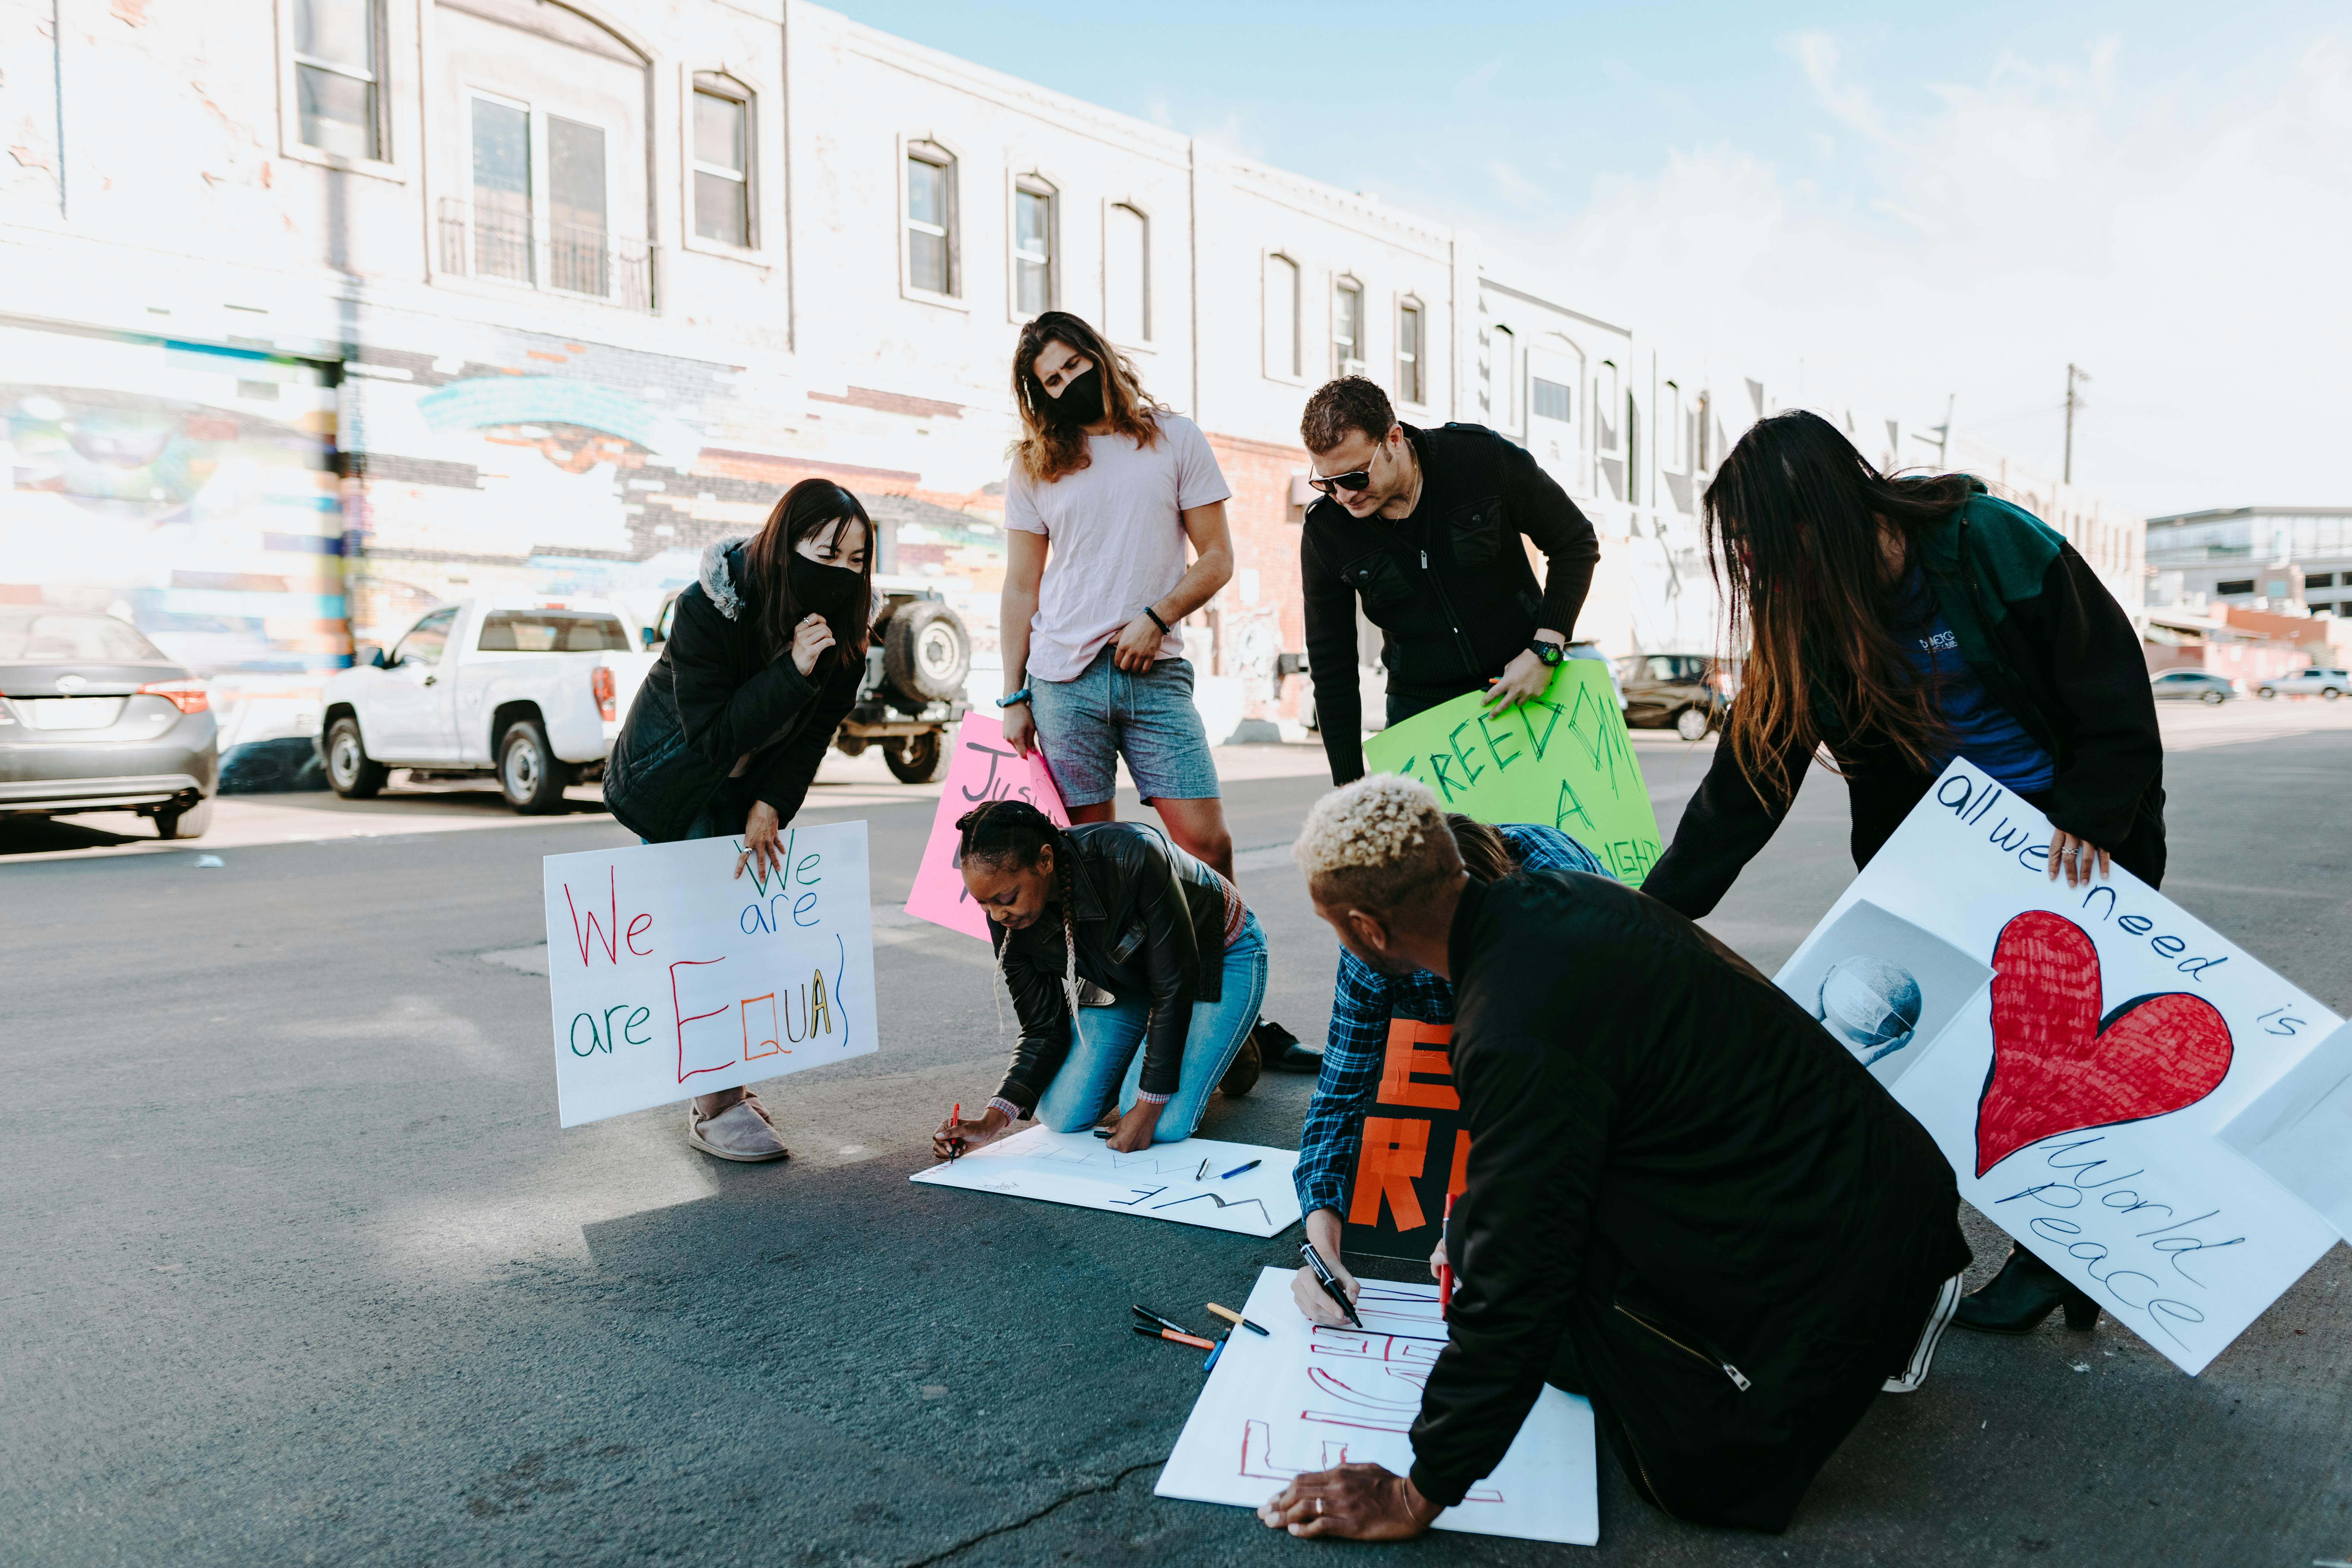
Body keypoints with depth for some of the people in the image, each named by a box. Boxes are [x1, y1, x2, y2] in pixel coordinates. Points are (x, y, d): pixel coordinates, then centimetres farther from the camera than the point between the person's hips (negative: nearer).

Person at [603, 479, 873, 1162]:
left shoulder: (845, 628, -16)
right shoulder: (709, 607, -30)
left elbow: (813, 732, -8)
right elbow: (711, 736, -30)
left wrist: (770, 805, -21)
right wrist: (791, 671, -40)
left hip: (750, 790, 5)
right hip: (671, 780, -5)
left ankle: (724, 1085, 13)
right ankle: (712, 1107, -8)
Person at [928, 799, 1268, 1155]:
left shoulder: (1131, 858, -40)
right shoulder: (1007, 922, -22)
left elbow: (1174, 988, -31)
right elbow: (1044, 1030, -12)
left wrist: (1147, 1109, -27)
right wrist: (992, 1122, -26)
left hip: (1221, 957, -5)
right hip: (1127, 980, 5)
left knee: (1165, 1125, -20)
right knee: (1062, 1115, -8)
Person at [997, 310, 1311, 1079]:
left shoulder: (1175, 440, 9)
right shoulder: (1034, 468, 12)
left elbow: (1216, 559, 7)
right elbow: (1020, 590, 12)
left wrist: (1156, 616, -9)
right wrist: (1014, 697, 6)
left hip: (1155, 674, -1)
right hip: (1063, 678, 1)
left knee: (1207, 842, -7)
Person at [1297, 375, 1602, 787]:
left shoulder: (1484, 457, -16)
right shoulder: (1324, 529, -12)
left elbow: (1576, 544, -4)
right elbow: (1331, 667, -4)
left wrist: (1544, 651, -15)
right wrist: (1350, 784, -4)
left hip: (1525, 685, 0)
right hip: (1420, 705, 1)